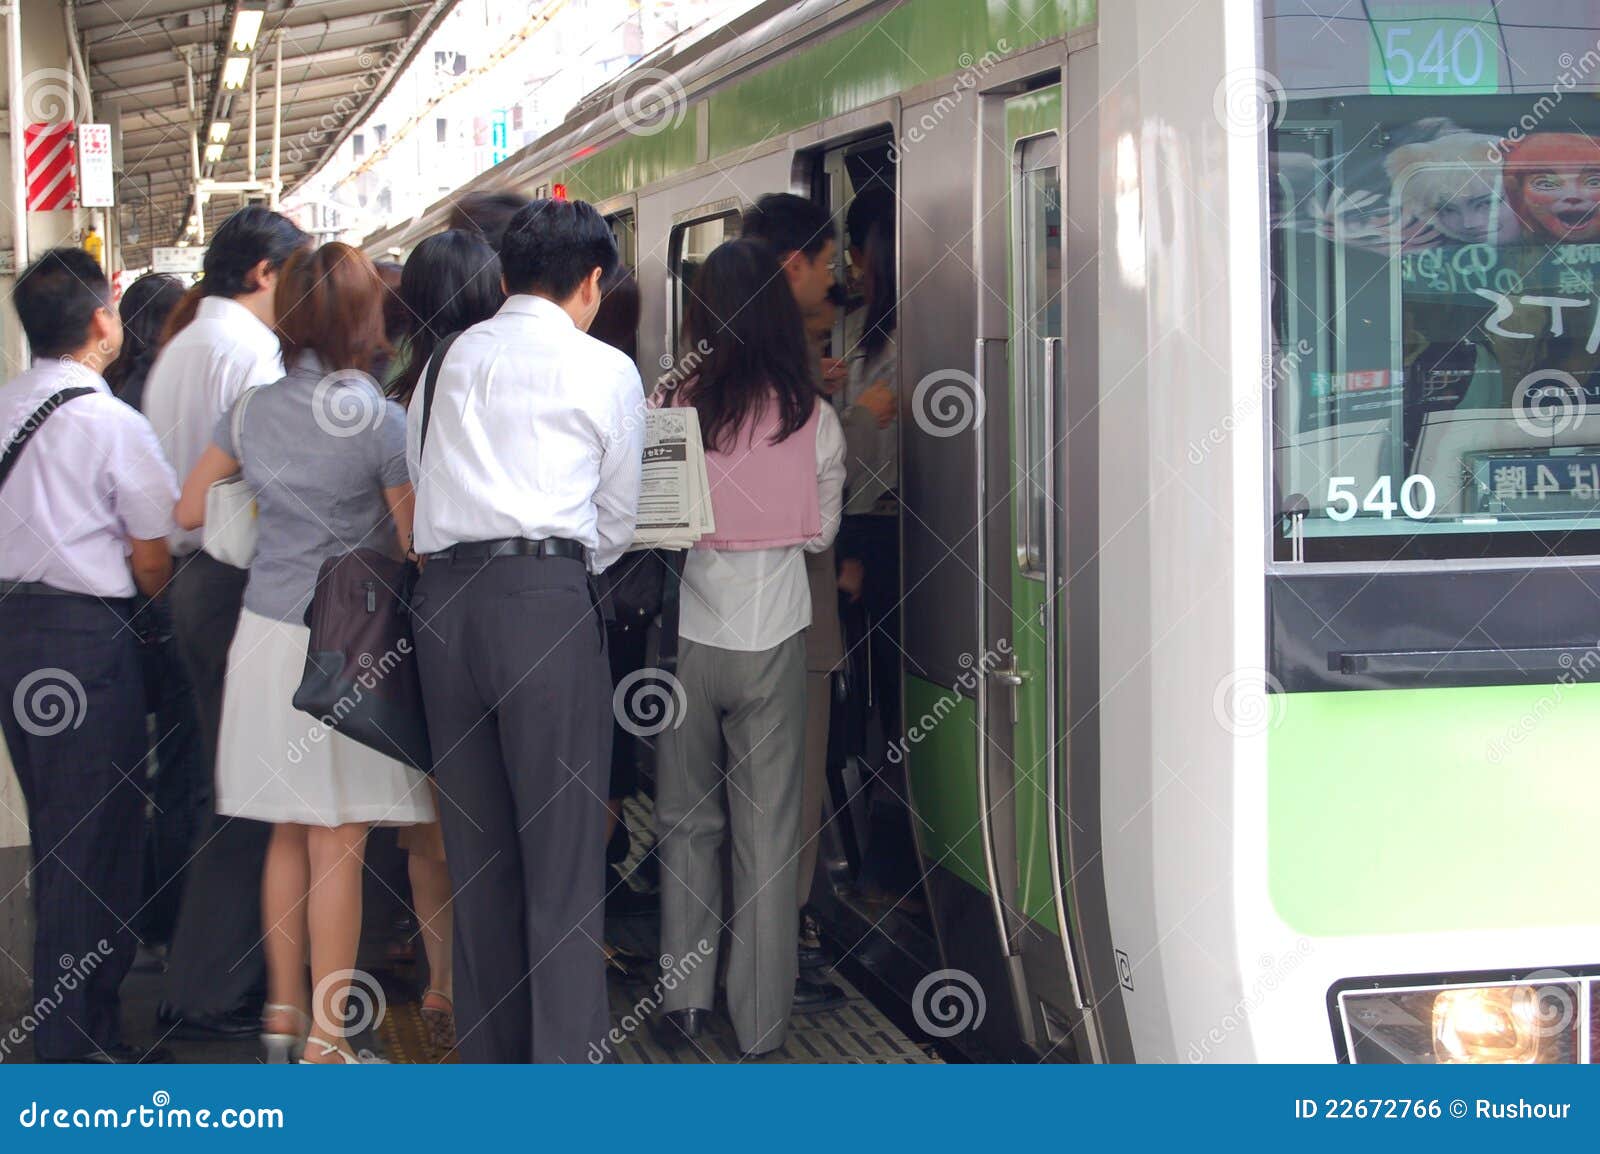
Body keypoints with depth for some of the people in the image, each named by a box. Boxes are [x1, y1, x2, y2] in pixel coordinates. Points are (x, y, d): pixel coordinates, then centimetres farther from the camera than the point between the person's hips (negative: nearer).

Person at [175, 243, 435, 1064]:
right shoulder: (378, 418, -12)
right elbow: (415, 544, -9)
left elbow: (189, 510, 14)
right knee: (338, 845, -1)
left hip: (265, 633, 6)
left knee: (288, 835, 15)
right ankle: (325, 1039, 3)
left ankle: (283, 1010, 24)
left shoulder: (252, 410, 5)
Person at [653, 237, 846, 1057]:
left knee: (686, 819, 17)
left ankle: (685, 997, 21)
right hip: (775, 635, 0)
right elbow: (822, 533, 2)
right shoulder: (815, 421, -10)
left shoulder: (669, 414, -14)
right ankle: (761, 1020, 15)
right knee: (769, 828, 9)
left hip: (688, 632, 0)